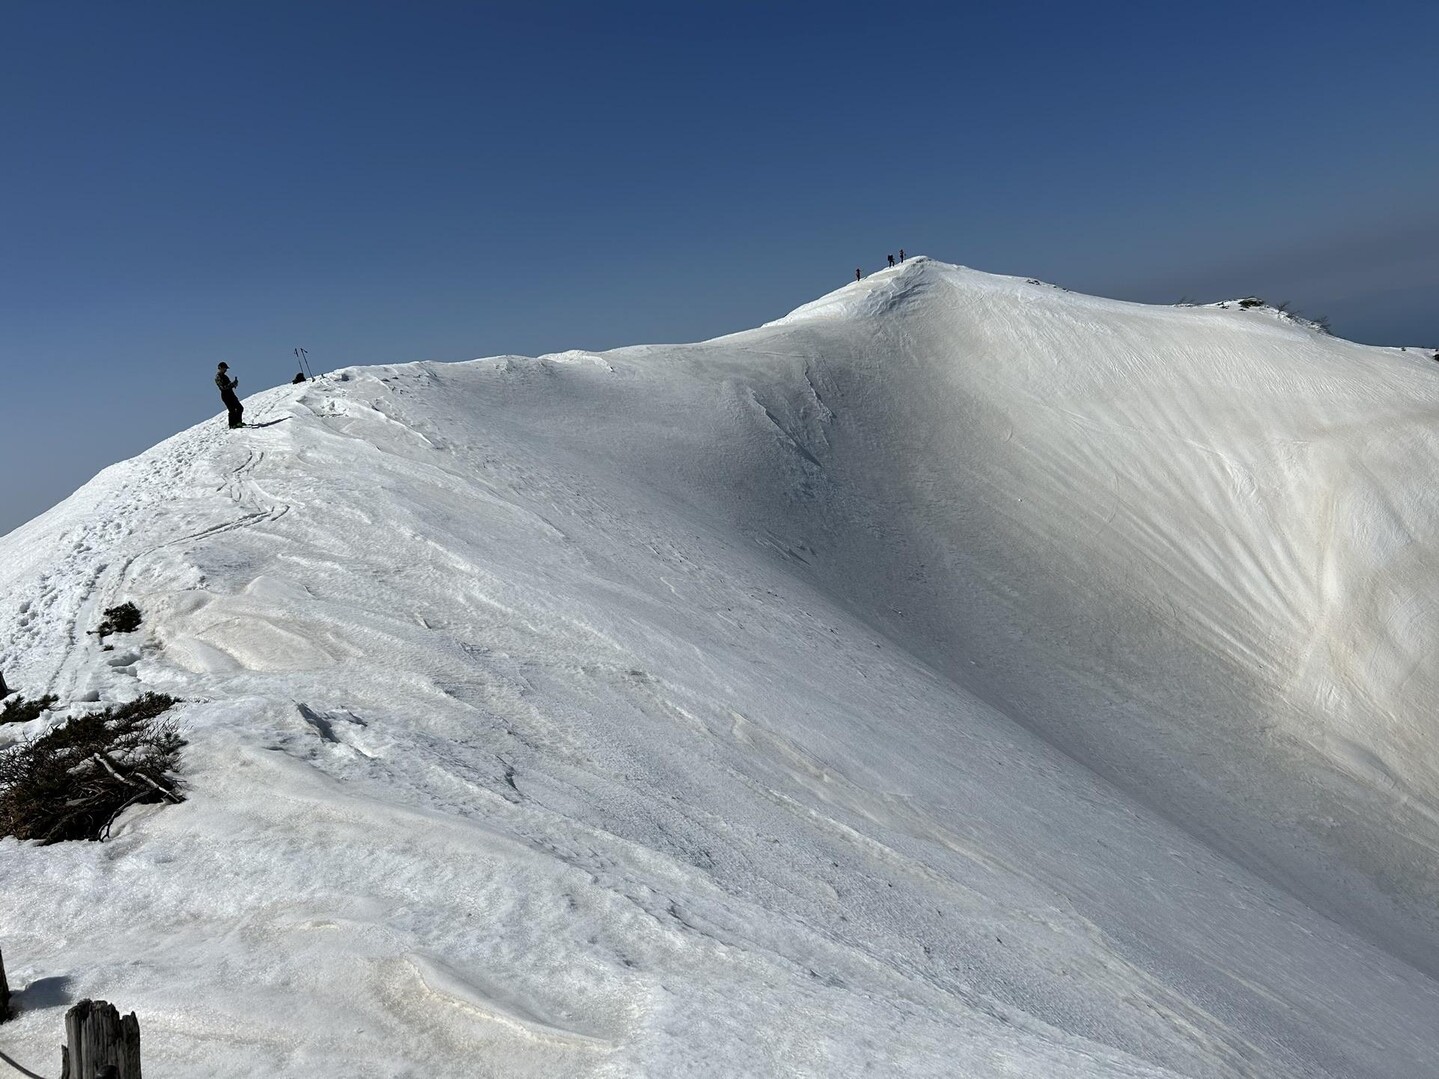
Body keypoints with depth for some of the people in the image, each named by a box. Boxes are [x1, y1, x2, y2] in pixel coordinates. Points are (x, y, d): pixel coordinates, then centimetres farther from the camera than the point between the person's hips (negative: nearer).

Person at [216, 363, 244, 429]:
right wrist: (232, 383, -23)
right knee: (232, 410, -11)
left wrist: (234, 383, 0)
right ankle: (232, 425, -5)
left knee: (240, 408, 10)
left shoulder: (224, 376, 17)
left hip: (231, 394, 9)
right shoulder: (218, 377, -11)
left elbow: (229, 385, 21)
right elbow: (223, 387, -21)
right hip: (226, 395, -9)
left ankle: (238, 422, 19)